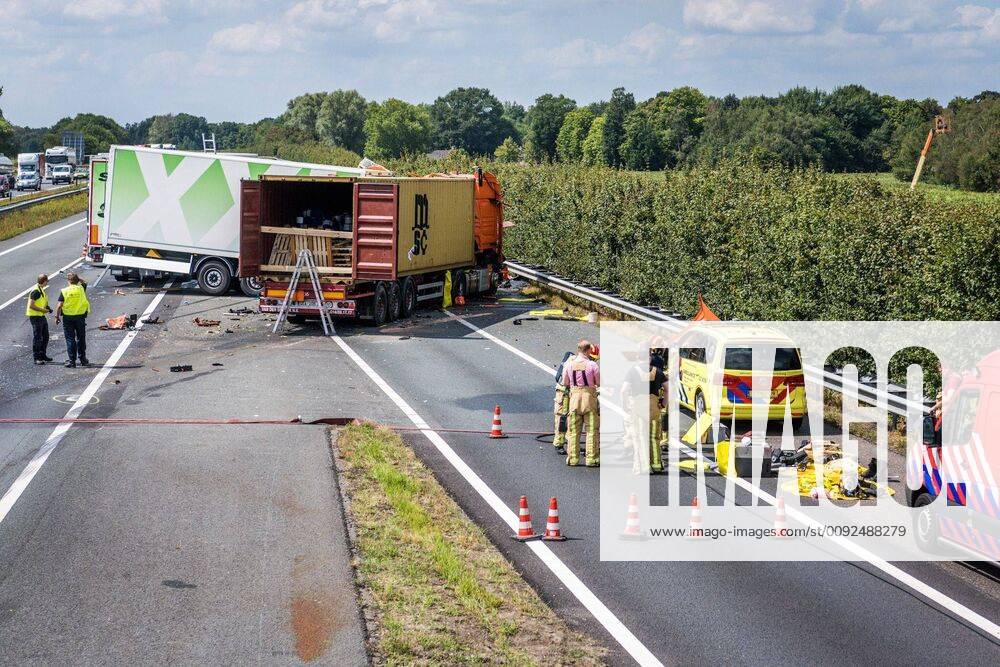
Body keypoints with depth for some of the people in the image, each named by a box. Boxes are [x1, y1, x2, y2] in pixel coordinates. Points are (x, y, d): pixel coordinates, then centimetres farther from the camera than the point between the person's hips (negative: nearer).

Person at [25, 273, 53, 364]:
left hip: (42, 316, 10)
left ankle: (42, 355, 27)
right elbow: (31, 305, -23)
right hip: (35, 316, -10)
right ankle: (37, 358, 1)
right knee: (37, 337, -5)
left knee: (45, 336, 16)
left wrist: (47, 308, 7)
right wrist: (43, 310, -20)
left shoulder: (41, 289, 10)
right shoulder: (36, 291, -20)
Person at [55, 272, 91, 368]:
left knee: (70, 339, 2)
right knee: (81, 338, 14)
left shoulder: (64, 291, -8)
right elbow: (84, 283, 25)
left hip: (68, 317, -2)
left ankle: (72, 361, 1)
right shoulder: (81, 289, -1)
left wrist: (57, 317, 0)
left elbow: (59, 306, -10)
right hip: (80, 316, 2)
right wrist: (77, 278, 18)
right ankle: (83, 359, 20)